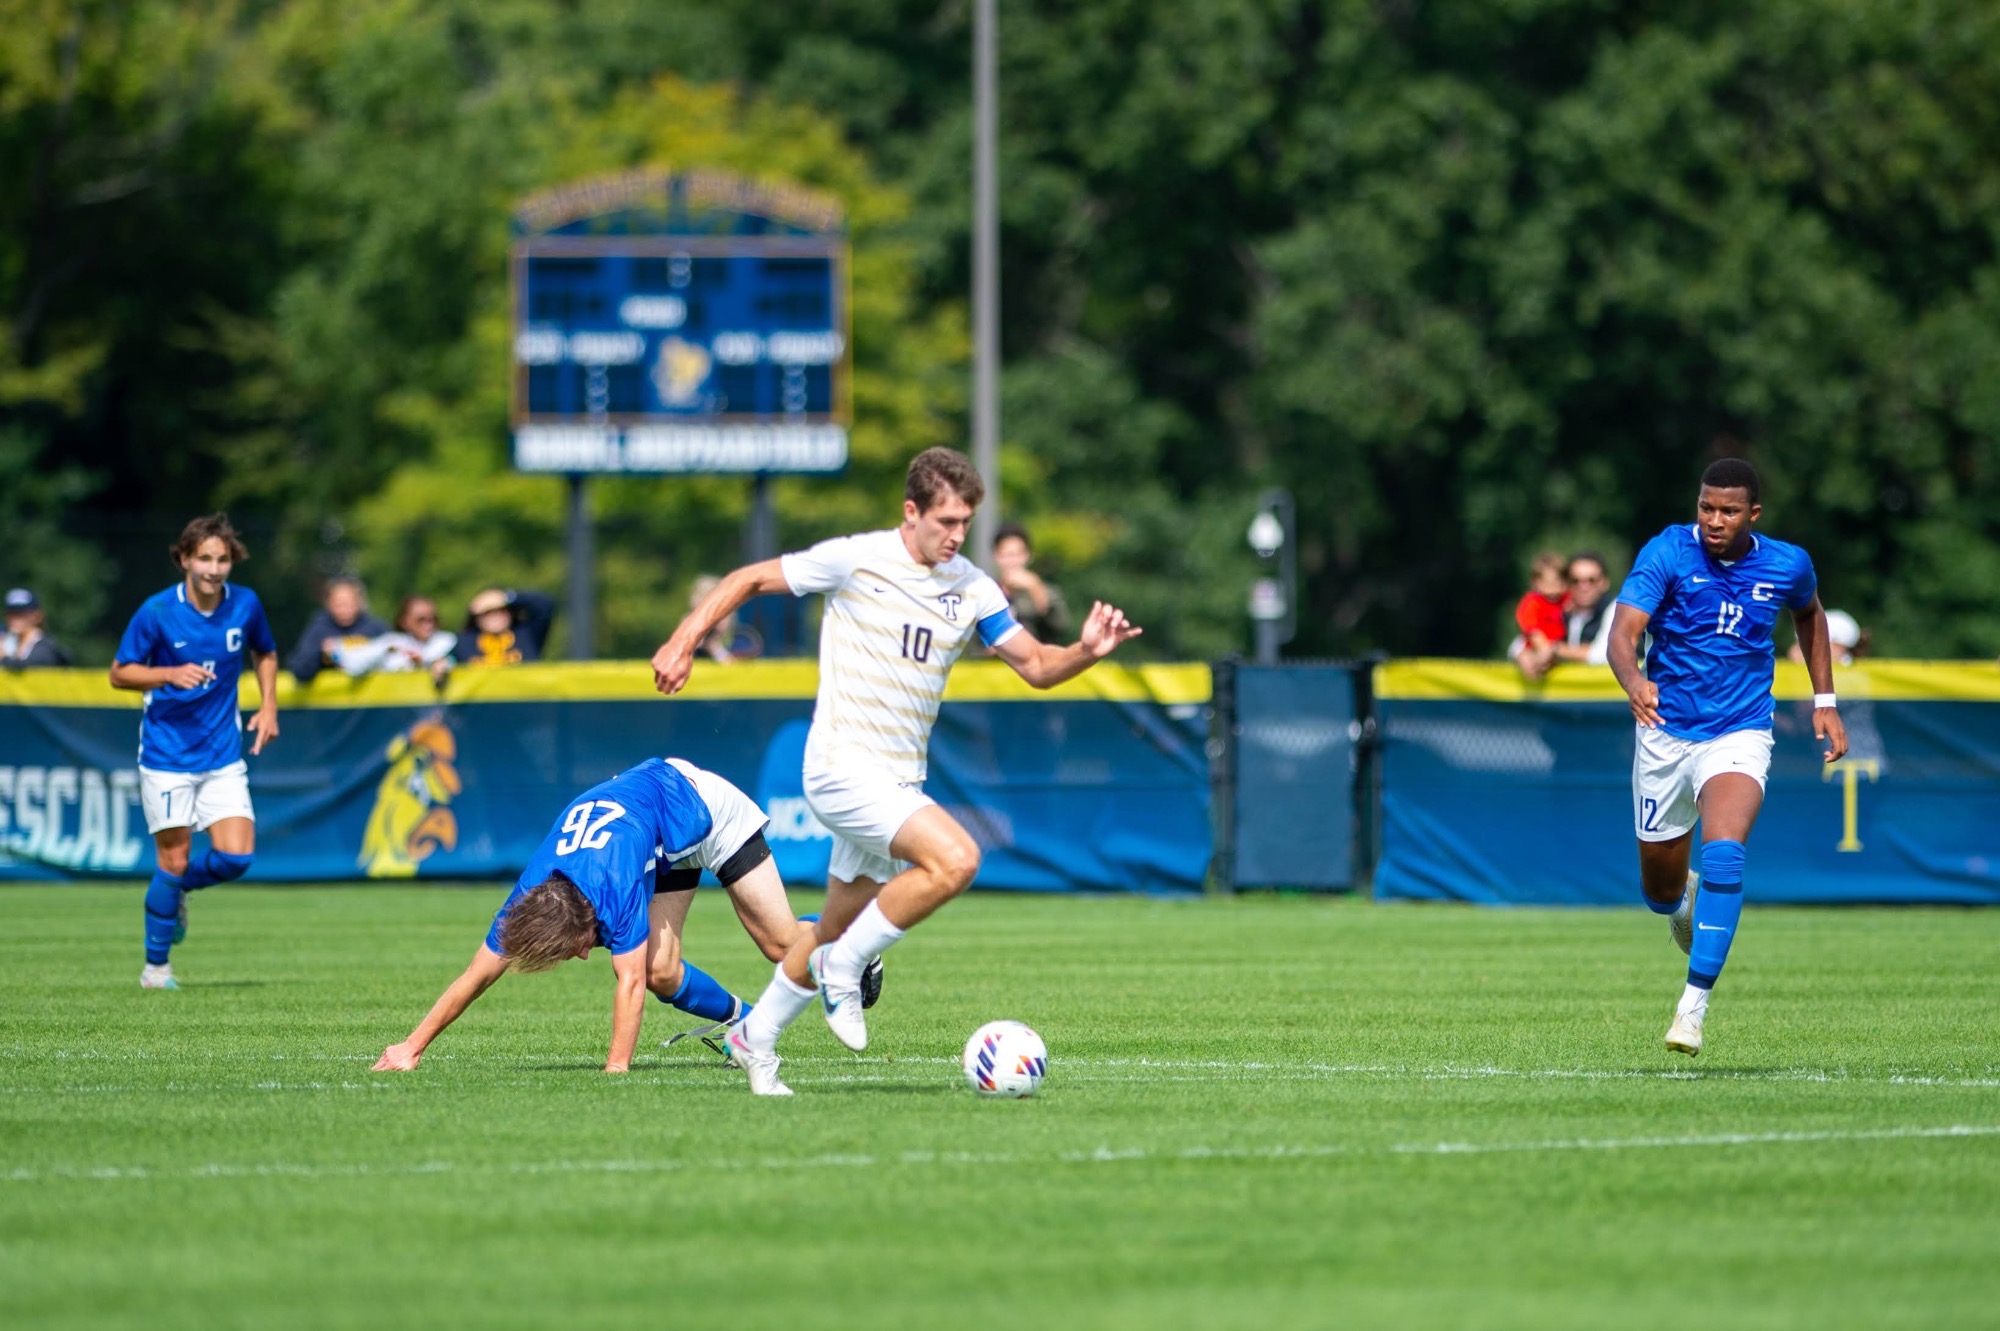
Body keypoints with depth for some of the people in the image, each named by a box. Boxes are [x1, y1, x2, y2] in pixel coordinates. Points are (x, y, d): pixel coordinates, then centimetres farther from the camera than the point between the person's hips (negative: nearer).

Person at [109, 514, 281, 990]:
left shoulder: (246, 605, -2)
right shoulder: (158, 611, -12)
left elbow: (265, 653, 19)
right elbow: (119, 673, -5)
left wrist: (268, 706, 5)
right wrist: (171, 674, -22)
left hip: (223, 754, 3)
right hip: (167, 753, -3)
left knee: (236, 857, -8)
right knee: (174, 859, -2)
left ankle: (177, 889, 25)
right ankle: (156, 965, 14)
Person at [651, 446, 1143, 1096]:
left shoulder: (972, 589, 5)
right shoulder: (855, 560, -8)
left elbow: (1036, 665, 8)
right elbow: (750, 579, 2)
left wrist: (1088, 651, -12)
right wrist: (683, 642, -5)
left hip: (899, 782, 6)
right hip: (843, 767, -6)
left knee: (836, 929, 13)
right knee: (955, 857, -25)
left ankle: (755, 1038, 33)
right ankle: (843, 968, -9)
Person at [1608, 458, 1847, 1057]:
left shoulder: (1787, 565, -4)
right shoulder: (1667, 553, -12)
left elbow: (1809, 614, 20)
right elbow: (1623, 632, -23)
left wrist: (1824, 701, 15)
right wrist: (1634, 682, -45)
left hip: (1740, 734, -1)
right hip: (1666, 733, 1)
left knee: (1723, 853, -28)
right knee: (1660, 889, 11)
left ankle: (1693, 1007, -25)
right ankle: (1684, 901, 53)